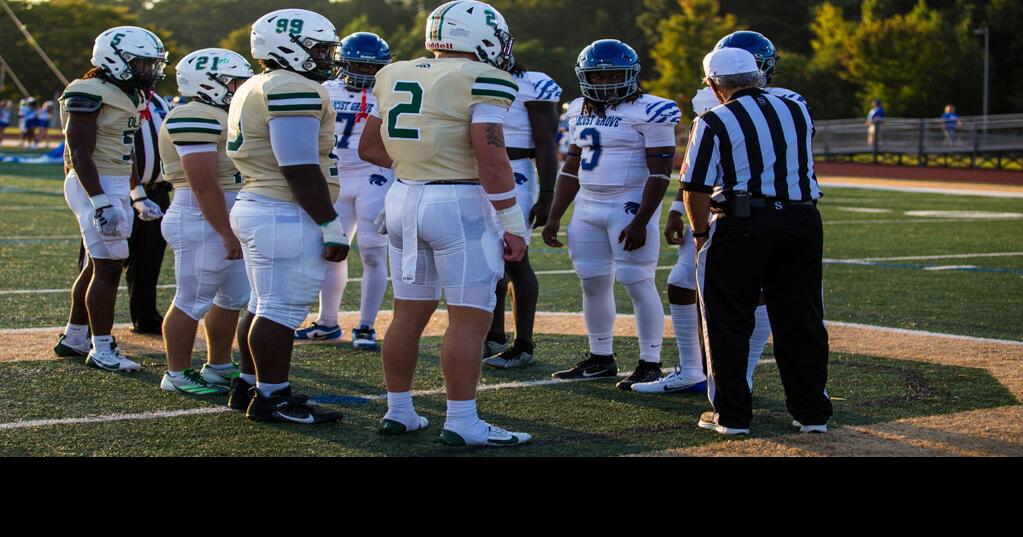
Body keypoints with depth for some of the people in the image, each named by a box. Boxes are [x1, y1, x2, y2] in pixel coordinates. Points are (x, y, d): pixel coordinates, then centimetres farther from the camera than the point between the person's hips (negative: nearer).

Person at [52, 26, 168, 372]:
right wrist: (101, 203, -25)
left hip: (116, 185, 10)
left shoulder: (127, 96, 13)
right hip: (96, 186, -10)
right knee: (108, 267, -8)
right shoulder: (90, 96, -16)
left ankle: (73, 338, 26)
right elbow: (81, 154, -20)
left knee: (96, 266, 15)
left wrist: (137, 196, 23)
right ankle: (101, 349, -1)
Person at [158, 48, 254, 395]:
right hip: (202, 222, -11)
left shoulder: (219, 117, 17)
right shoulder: (195, 119, -17)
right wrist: (227, 234, -22)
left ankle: (218, 366, 27)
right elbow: (204, 184, -23)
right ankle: (178, 375, 6)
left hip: (229, 222, 11)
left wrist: (234, 230, 24)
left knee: (233, 297, 16)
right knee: (193, 300, -2)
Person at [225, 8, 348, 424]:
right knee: (283, 309, -4)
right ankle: (271, 398, 0)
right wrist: (331, 225, -18)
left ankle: (249, 386, 23)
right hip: (287, 217, -11)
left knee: (264, 305, 16)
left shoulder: (255, 90, 17)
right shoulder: (293, 90, -17)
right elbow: (300, 169, -22)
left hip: (254, 205, 11)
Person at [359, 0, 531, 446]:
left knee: (409, 313, 14)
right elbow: (491, 160, -17)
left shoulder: (393, 77, 10)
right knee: (469, 318, -2)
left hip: (404, 198, 7)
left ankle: (398, 412, 21)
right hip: (460, 204, -7)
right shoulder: (480, 81, -11)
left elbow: (370, 148, 16)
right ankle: (461, 423, -1)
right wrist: (513, 224, -12)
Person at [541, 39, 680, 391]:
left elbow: (660, 173, -13)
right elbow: (571, 167, 19)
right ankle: (601, 360, 19)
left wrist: (640, 222, -19)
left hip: (631, 207, -7)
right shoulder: (582, 112, 13)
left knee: (638, 284, -5)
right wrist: (555, 217, 15)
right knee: (593, 283, 8)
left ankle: (651, 364, 2)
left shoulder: (648, 112, -9)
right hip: (588, 209, 7)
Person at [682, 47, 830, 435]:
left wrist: (701, 232, 7)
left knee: (729, 324, 7)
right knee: (800, 321, 12)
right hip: (803, 222, 5)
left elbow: (697, 189, -8)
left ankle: (732, 415, 10)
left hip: (742, 225, -4)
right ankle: (812, 412, 18)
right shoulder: (797, 111, 8)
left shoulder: (715, 122, -7)